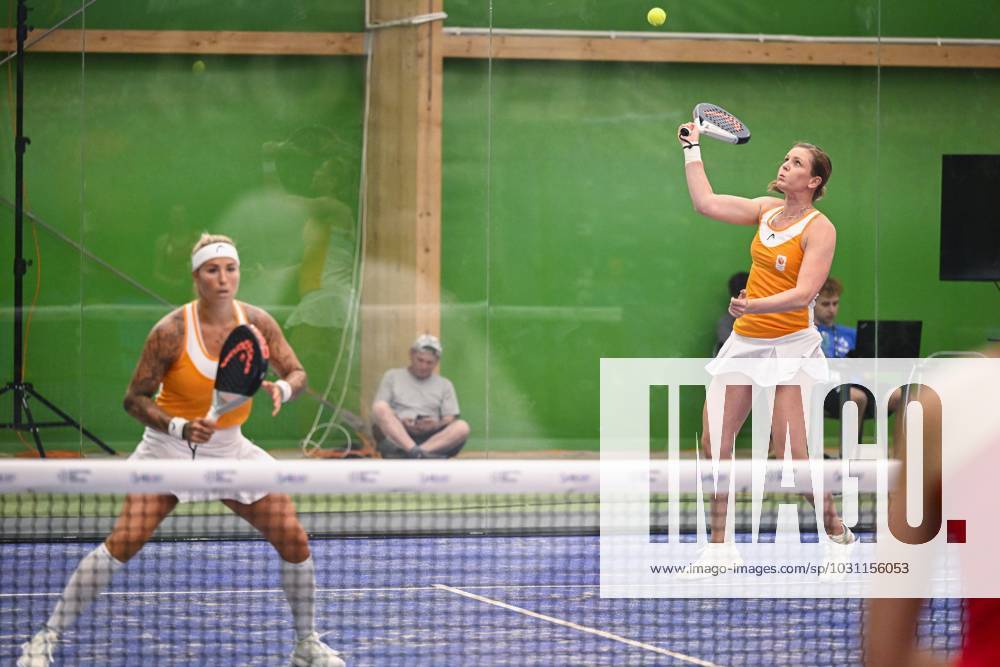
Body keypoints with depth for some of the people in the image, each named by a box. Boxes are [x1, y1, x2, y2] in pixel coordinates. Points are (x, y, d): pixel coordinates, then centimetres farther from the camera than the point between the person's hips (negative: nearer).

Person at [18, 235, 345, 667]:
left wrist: (282, 390, -20)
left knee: (294, 538, -3)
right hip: (170, 448, -4)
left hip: (230, 446, 4)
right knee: (123, 541, -18)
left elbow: (297, 373, 4)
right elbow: (135, 399, -12)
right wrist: (180, 427, -28)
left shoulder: (257, 323, -8)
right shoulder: (171, 332, -18)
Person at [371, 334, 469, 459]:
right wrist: (400, 422, -13)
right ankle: (416, 452, -49)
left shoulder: (444, 385, 22)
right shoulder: (392, 377, 18)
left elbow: (450, 419, 11)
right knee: (380, 407, -30)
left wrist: (437, 425, -13)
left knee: (462, 427, -28)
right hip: (396, 437, -1)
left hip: (433, 439, 1)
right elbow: (379, 412, 8)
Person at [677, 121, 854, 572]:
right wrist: (693, 149, 14)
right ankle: (720, 548, 9)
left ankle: (837, 532, 9)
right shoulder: (767, 210, 9)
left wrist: (755, 306, -33)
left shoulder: (819, 228, -11)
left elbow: (805, 293, -20)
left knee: (792, 456, -11)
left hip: (790, 344, -7)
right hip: (745, 340, 7)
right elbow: (705, 202, 13)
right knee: (713, 443, 1)